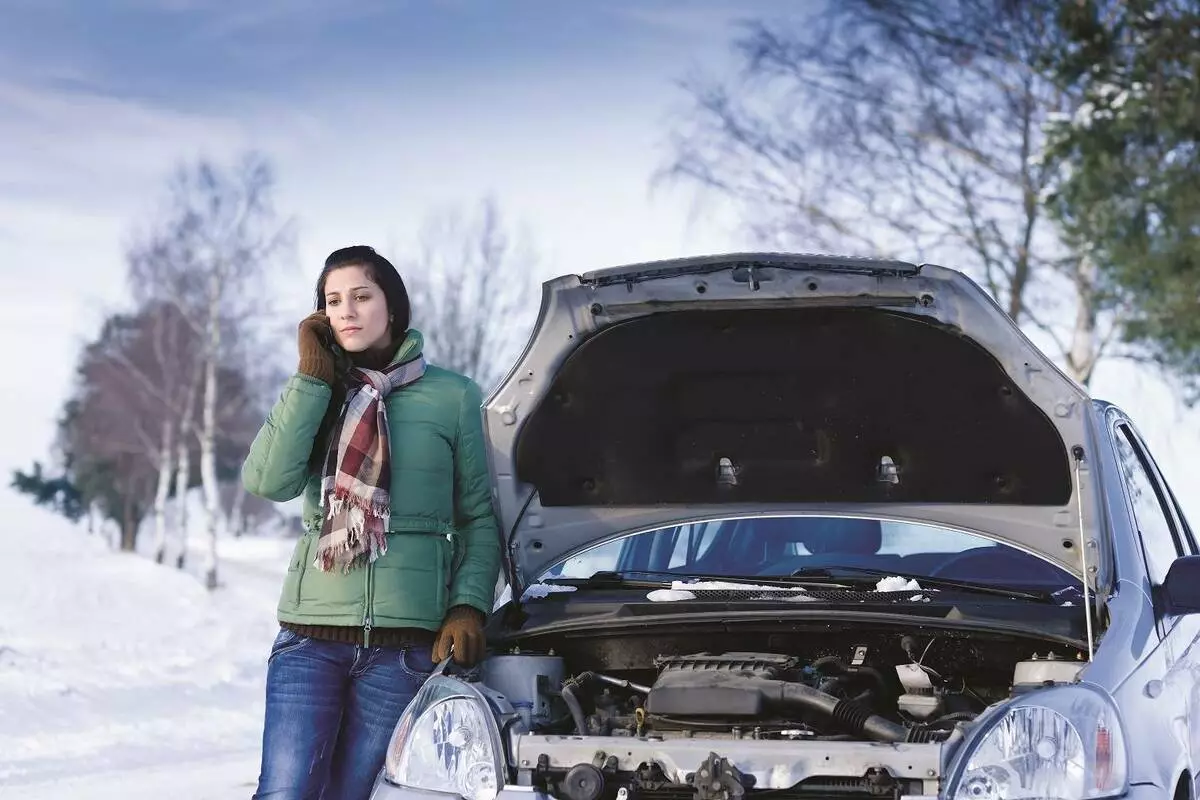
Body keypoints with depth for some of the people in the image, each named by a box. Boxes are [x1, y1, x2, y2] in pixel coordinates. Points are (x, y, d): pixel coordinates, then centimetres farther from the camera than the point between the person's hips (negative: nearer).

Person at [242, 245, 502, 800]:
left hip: (405, 642, -1)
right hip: (312, 635, 1)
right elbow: (268, 481, -6)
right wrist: (311, 378, -5)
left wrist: (469, 606, -6)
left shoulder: (453, 397, 6)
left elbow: (479, 517, 8)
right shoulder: (316, 395, 11)